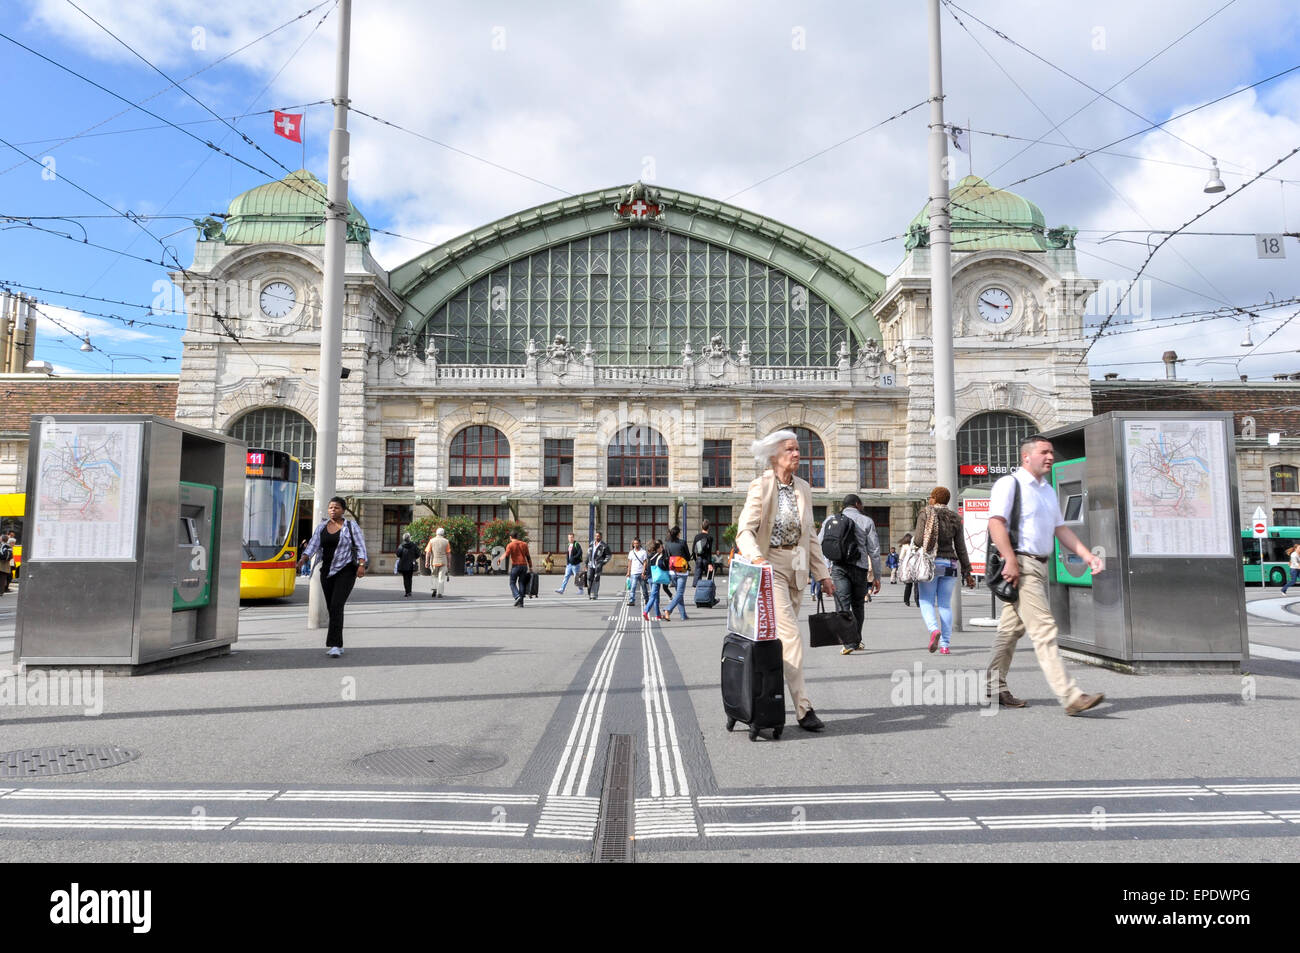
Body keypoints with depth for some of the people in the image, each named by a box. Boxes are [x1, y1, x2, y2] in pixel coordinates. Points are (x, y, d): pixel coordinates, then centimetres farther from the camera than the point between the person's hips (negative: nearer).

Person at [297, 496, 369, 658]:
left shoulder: (351, 526, -1)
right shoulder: (322, 527, 10)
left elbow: (360, 546, -6)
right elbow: (313, 545, 2)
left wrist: (361, 565, -18)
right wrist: (302, 559, -15)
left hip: (346, 570, -5)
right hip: (327, 571, 5)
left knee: (337, 605, -17)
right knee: (331, 608, 8)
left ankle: (333, 645, -20)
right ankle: (338, 645, 17)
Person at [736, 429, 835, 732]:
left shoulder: (803, 489, 12)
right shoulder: (761, 487, -8)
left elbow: (809, 535, 16)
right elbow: (745, 530, -15)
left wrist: (822, 573, 13)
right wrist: (755, 558, -34)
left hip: (796, 569, 7)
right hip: (770, 567, -7)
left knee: (782, 635, 11)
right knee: (789, 634, -13)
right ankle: (803, 708, -11)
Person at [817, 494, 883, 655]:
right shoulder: (866, 521, 6)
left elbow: (819, 546, 8)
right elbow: (874, 551, 3)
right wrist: (877, 576, 7)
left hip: (838, 567, 0)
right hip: (859, 567, 0)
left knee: (843, 605, -6)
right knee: (858, 605, 15)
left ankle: (849, 643, -18)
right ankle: (857, 641, 26)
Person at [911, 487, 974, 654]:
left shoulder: (925, 514, -3)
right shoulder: (955, 518, 8)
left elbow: (919, 539, -12)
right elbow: (961, 548, 8)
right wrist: (967, 572, 11)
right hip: (949, 564, 3)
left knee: (926, 602, 4)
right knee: (945, 604, 7)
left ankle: (934, 629, -22)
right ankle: (945, 644, 4)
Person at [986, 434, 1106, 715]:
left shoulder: (1048, 490, 20)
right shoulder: (1009, 484, -8)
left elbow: (1060, 528, 23)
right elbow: (996, 522, -18)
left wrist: (1087, 555, 12)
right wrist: (1010, 560, -26)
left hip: (1040, 565, 9)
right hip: (1020, 565, -9)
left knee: (1012, 628, 13)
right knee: (1044, 629, -12)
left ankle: (994, 688, 22)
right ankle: (1070, 697, -13)